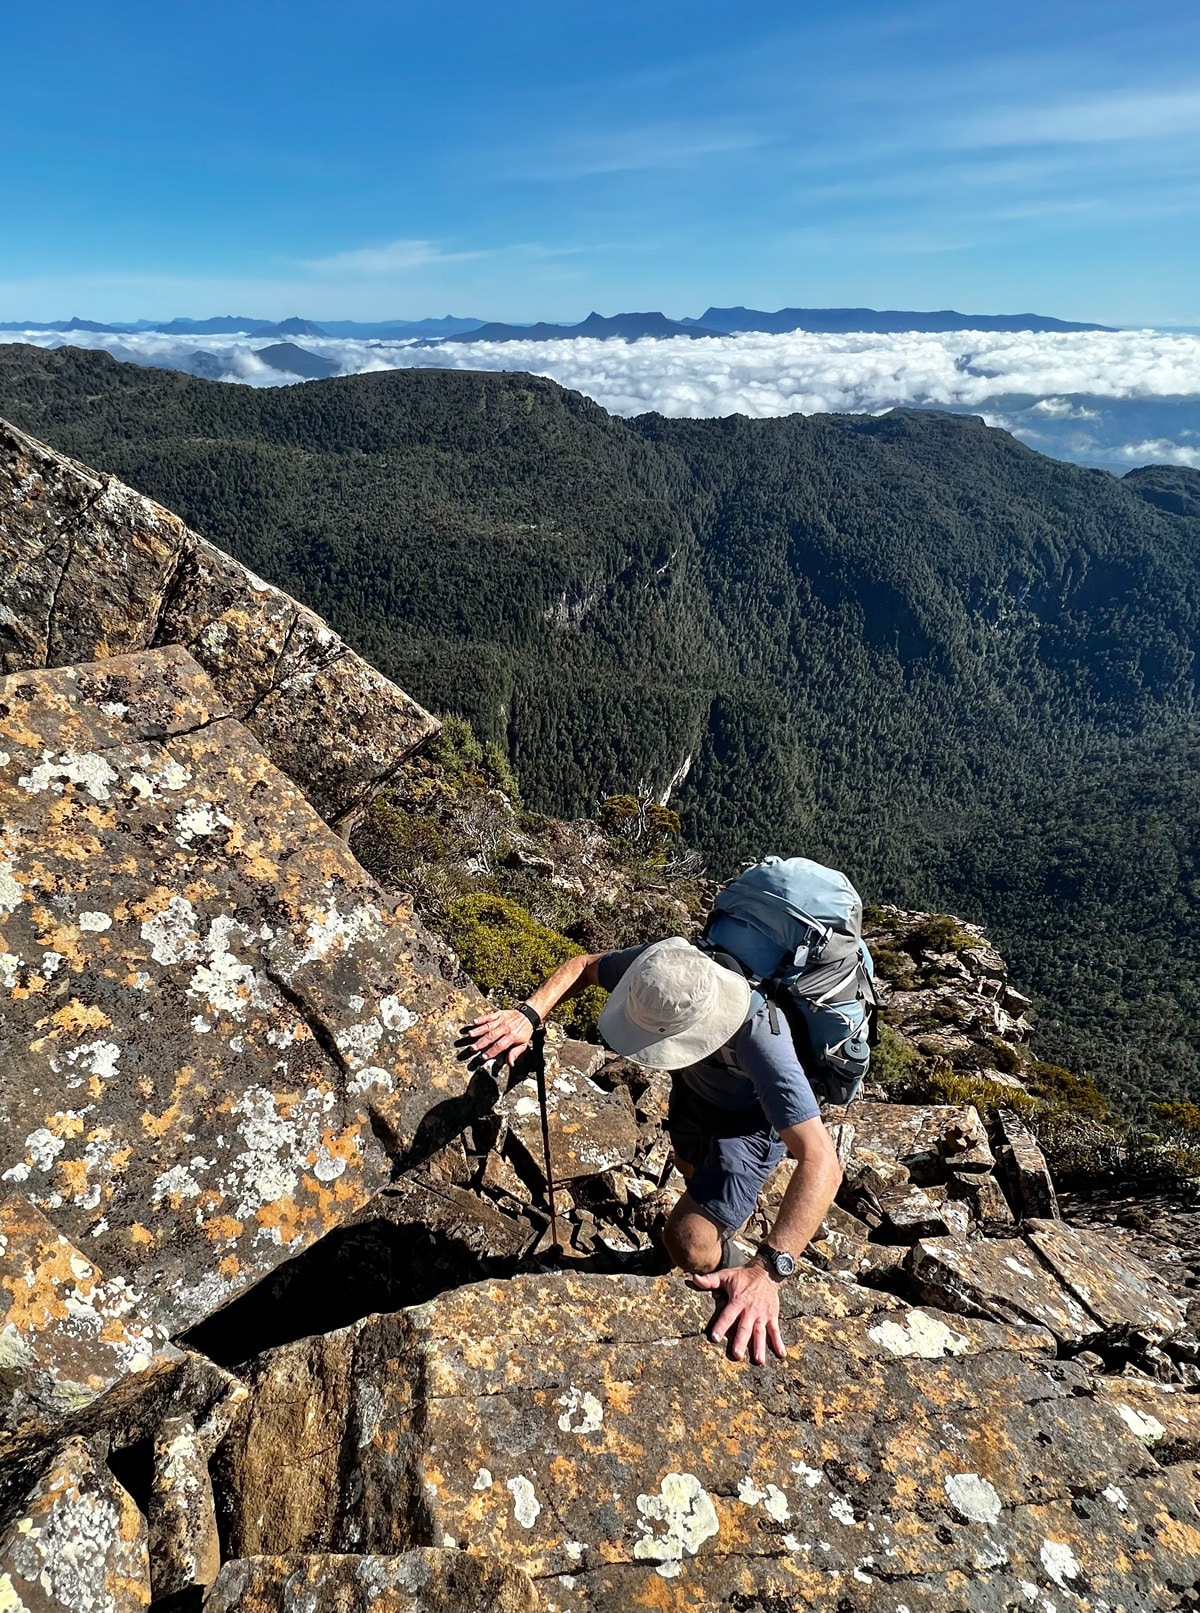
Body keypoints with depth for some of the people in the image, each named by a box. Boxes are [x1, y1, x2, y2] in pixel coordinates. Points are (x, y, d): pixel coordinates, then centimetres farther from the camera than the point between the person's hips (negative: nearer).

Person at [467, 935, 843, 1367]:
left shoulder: (759, 1038, -48)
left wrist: (769, 1271, -56)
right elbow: (585, 965, -14)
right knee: (692, 1170, 32)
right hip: (695, 1086, 6)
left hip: (750, 1120, -6)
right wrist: (529, 1014, -30)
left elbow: (820, 1161, -50)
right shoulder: (666, 967, -33)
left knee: (688, 1243, -15)